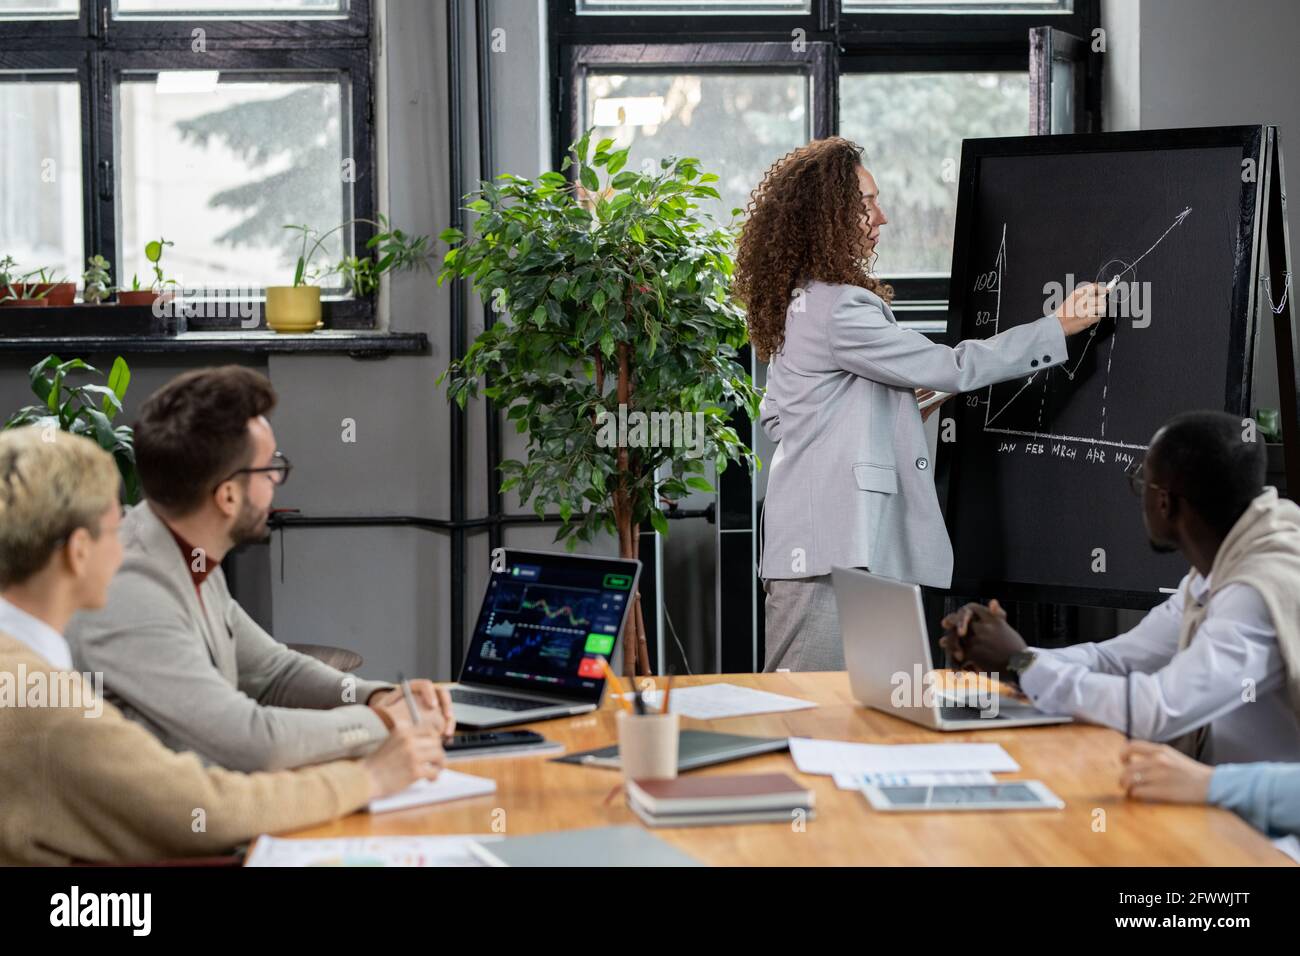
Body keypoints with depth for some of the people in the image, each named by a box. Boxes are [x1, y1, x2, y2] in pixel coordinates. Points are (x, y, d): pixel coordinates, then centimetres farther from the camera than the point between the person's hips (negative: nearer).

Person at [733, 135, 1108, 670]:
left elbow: (774, 416, 23)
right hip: (833, 547, -10)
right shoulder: (839, 310, -15)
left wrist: (890, 402, 15)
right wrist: (1060, 326, -8)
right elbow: (952, 368, -15)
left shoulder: (798, 301, 16)